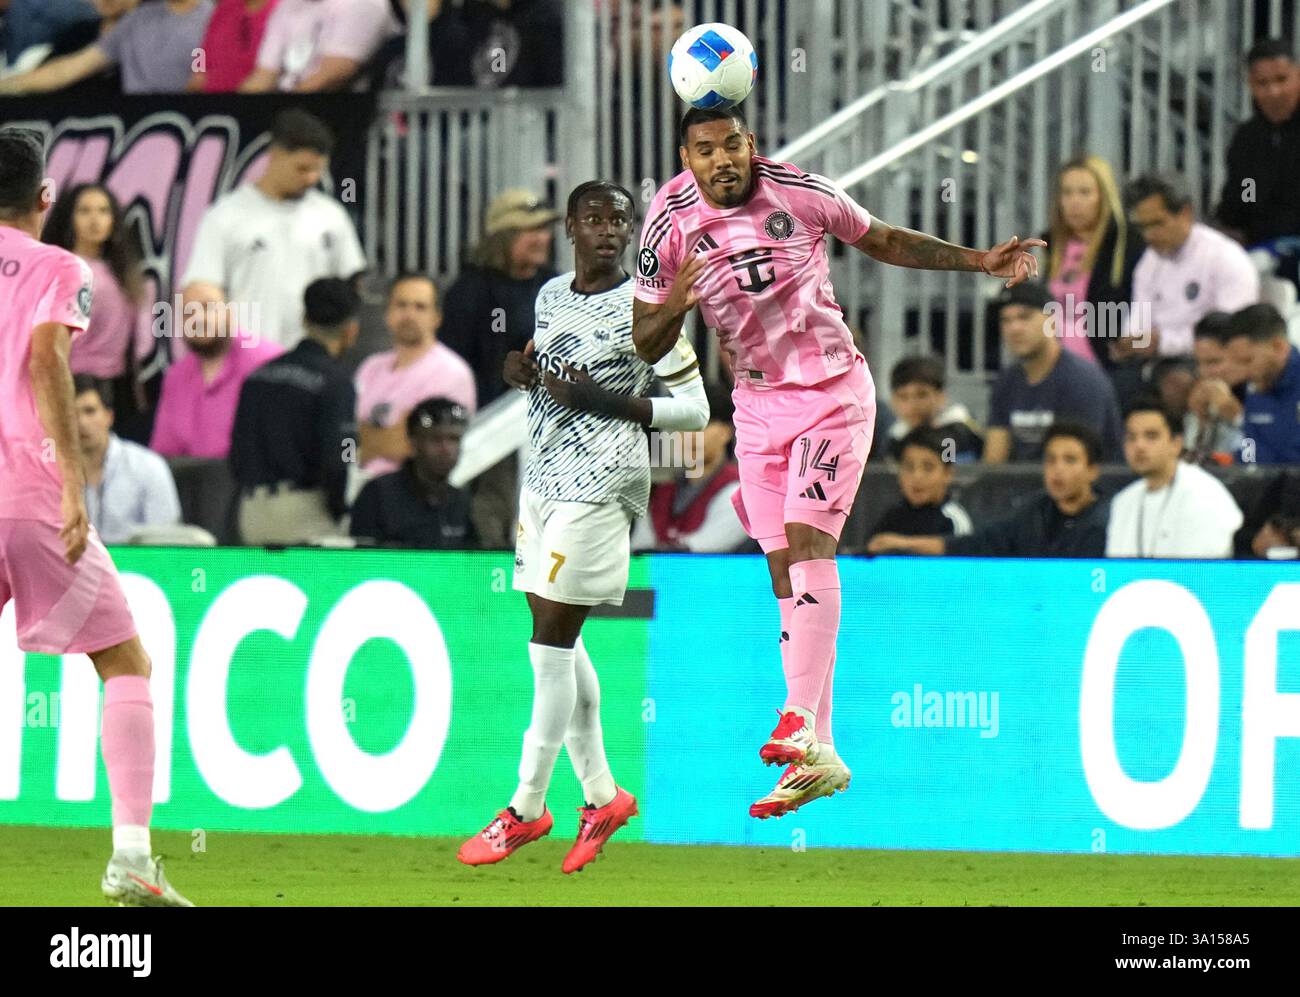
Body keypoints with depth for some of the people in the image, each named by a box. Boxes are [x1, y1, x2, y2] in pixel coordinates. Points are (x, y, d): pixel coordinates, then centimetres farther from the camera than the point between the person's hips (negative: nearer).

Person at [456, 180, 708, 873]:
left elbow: (696, 408, -7)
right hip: (543, 476, 8)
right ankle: (601, 795, 19)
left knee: (551, 641, -8)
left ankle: (527, 808, -3)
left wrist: (606, 401, -16)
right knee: (558, 640, 9)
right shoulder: (551, 295, 12)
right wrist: (523, 370, 5)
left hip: (599, 482, -8)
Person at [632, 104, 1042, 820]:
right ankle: (817, 757, 3)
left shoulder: (799, 192, -11)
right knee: (785, 570, 1)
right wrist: (673, 306, -23)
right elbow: (646, 346, -1)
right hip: (758, 404, 3)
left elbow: (882, 241, 7)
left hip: (833, 390, -3)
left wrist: (981, 261, 4)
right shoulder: (670, 223, -6)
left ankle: (803, 723, -29)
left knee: (807, 538, -21)